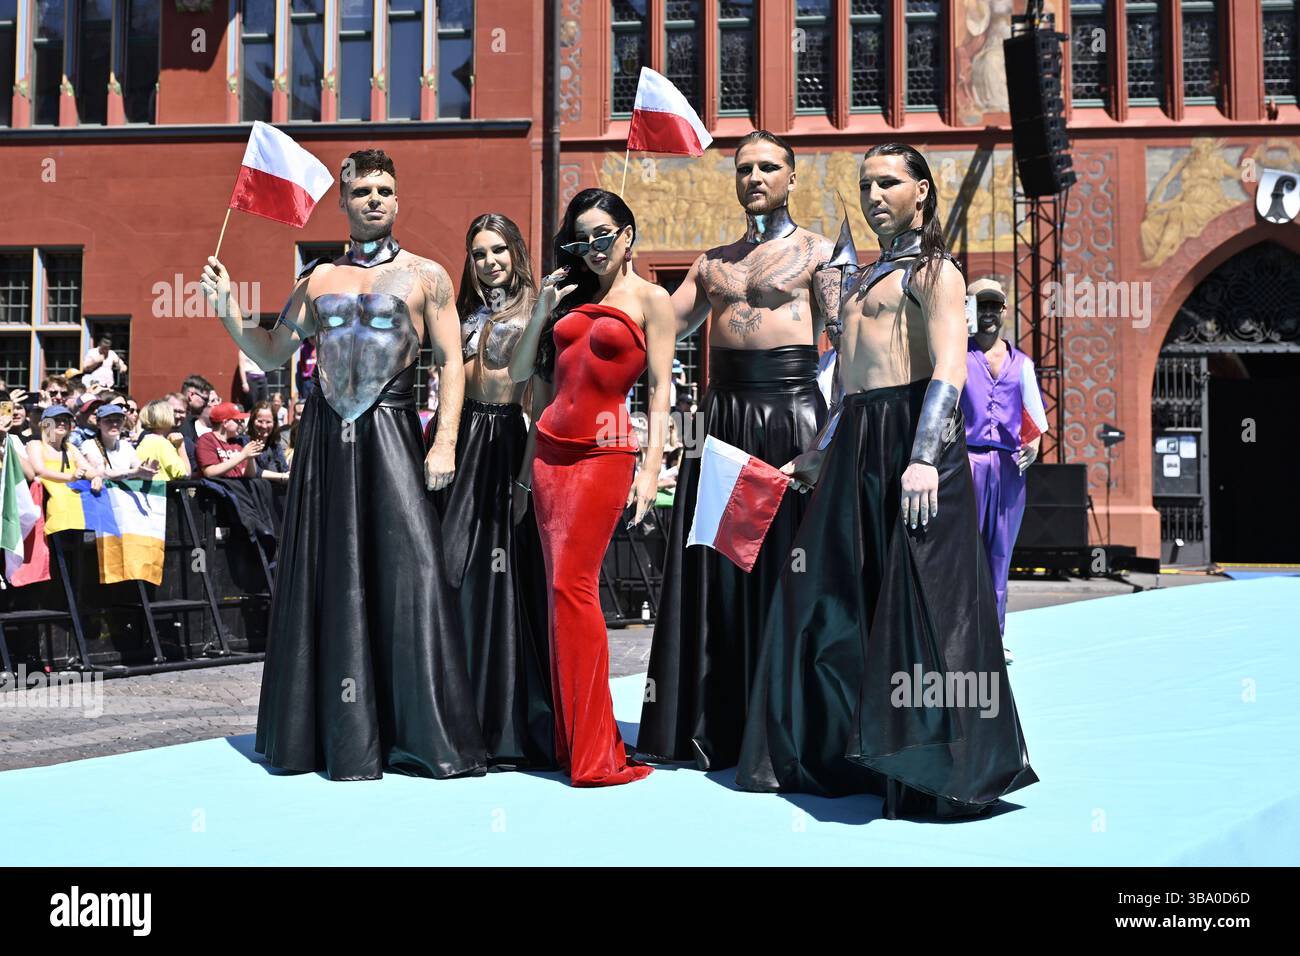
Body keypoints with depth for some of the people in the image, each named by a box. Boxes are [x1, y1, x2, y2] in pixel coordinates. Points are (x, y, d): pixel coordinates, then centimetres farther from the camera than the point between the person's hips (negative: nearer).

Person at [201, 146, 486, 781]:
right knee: (326, 578, 4)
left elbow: (451, 364, 0)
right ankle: (338, 732, 12)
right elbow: (271, 353, 18)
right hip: (325, 437, 4)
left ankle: (426, 734, -3)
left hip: (389, 435, -4)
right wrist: (227, 308, 3)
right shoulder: (317, 280, 15)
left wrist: (445, 441, -11)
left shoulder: (424, 276, 5)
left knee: (407, 572, -10)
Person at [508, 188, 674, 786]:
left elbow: (659, 389, -3)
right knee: (561, 590, 5)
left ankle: (593, 753, -8)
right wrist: (543, 308, 7)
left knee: (572, 585, -13)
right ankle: (571, 738, 11)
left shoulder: (650, 300, 3)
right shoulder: (572, 297, 18)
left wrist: (652, 467, -11)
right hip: (550, 447, 6)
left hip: (604, 450, -6)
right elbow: (518, 372, 18)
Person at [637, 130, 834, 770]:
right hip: (722, 413, 5)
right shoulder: (712, 262, 18)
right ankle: (711, 725, 14)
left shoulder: (817, 253, 3)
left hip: (789, 412, -5)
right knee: (715, 569, 6)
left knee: (786, 568, -2)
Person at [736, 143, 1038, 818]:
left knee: (922, 602, -8)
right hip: (856, 442, 9)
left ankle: (941, 767, -2)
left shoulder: (934, 271, -2)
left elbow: (949, 369, -15)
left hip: (913, 435, -9)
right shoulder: (866, 278, 24)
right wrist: (820, 453, 27)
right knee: (828, 595, 8)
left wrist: (923, 457, -26)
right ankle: (825, 751, 17)